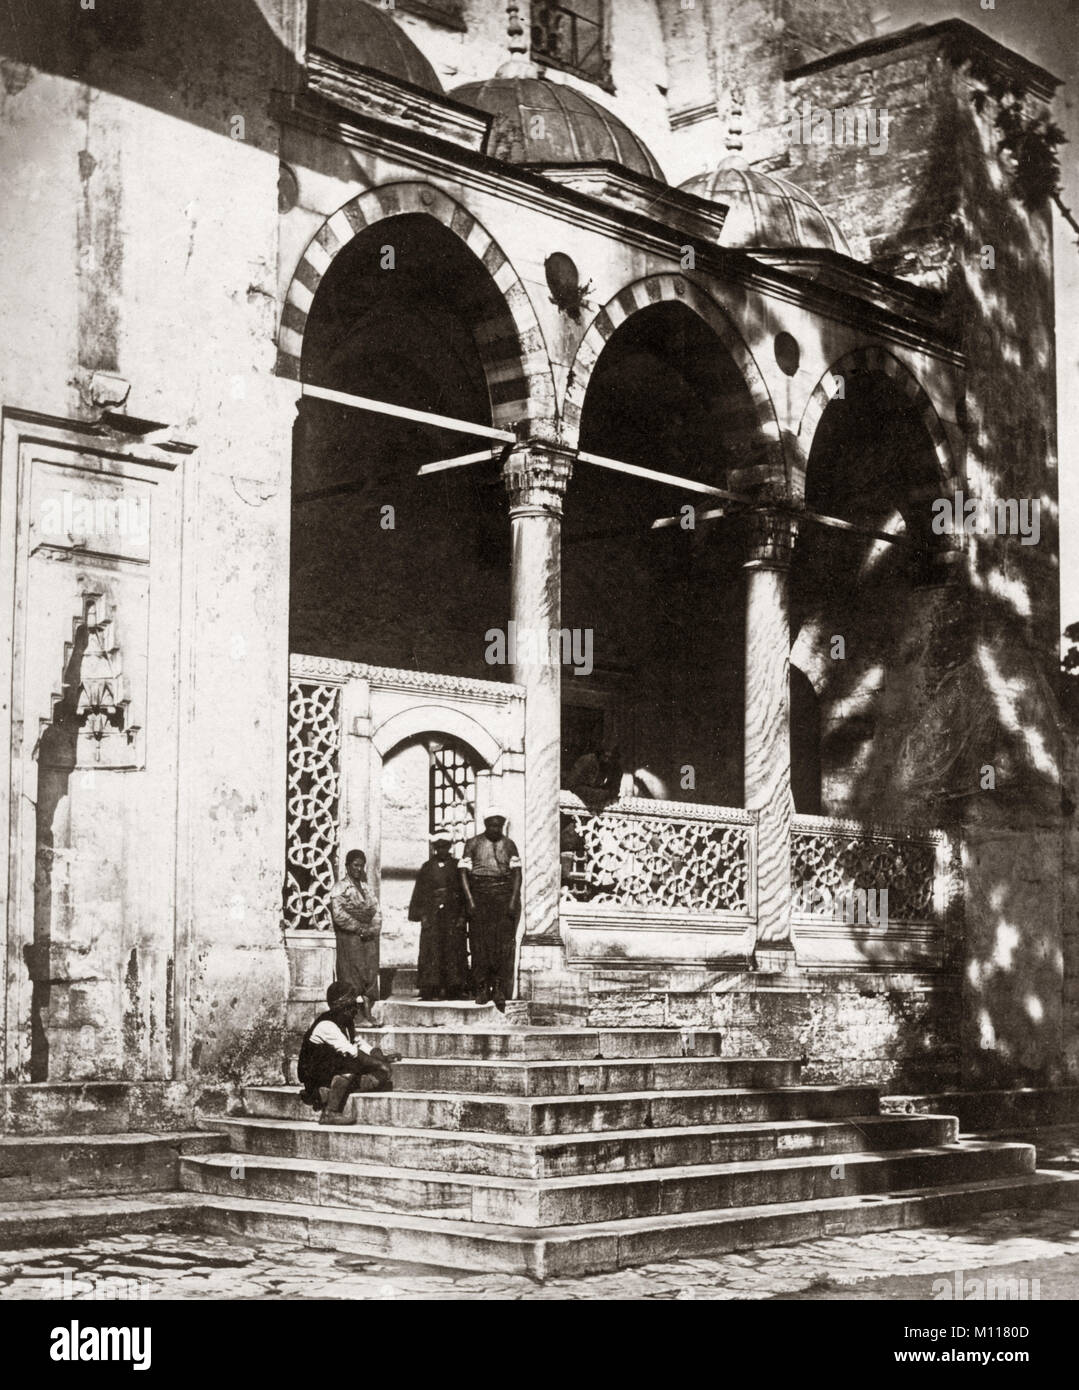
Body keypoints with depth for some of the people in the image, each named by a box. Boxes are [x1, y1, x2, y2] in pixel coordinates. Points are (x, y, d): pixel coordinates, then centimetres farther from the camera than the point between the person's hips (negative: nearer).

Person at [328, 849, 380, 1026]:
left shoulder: (365, 887, 18)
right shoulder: (340, 887, -2)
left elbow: (375, 910, 16)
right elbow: (338, 914, -12)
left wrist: (373, 929, -3)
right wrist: (359, 929, -14)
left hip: (368, 937, 6)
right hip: (350, 938, -6)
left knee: (370, 973, 0)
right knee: (354, 976, -9)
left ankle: (368, 1015, 0)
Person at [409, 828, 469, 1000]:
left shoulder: (456, 867, 8)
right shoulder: (427, 868, 10)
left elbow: (464, 891, 5)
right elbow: (419, 894, 9)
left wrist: (462, 915, -4)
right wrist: (422, 914, -1)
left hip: (453, 914, 0)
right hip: (432, 913, 0)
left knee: (454, 951, -3)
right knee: (432, 951, -4)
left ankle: (454, 989, 0)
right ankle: (431, 989, -3)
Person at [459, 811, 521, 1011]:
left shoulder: (509, 845, 10)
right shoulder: (472, 844, 5)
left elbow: (517, 873, 8)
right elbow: (464, 873, 3)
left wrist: (513, 900, -4)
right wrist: (470, 900, -7)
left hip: (504, 893, 1)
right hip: (479, 894, -1)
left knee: (504, 941, -8)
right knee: (480, 941, -5)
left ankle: (499, 989, -7)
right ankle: (481, 988, 0)